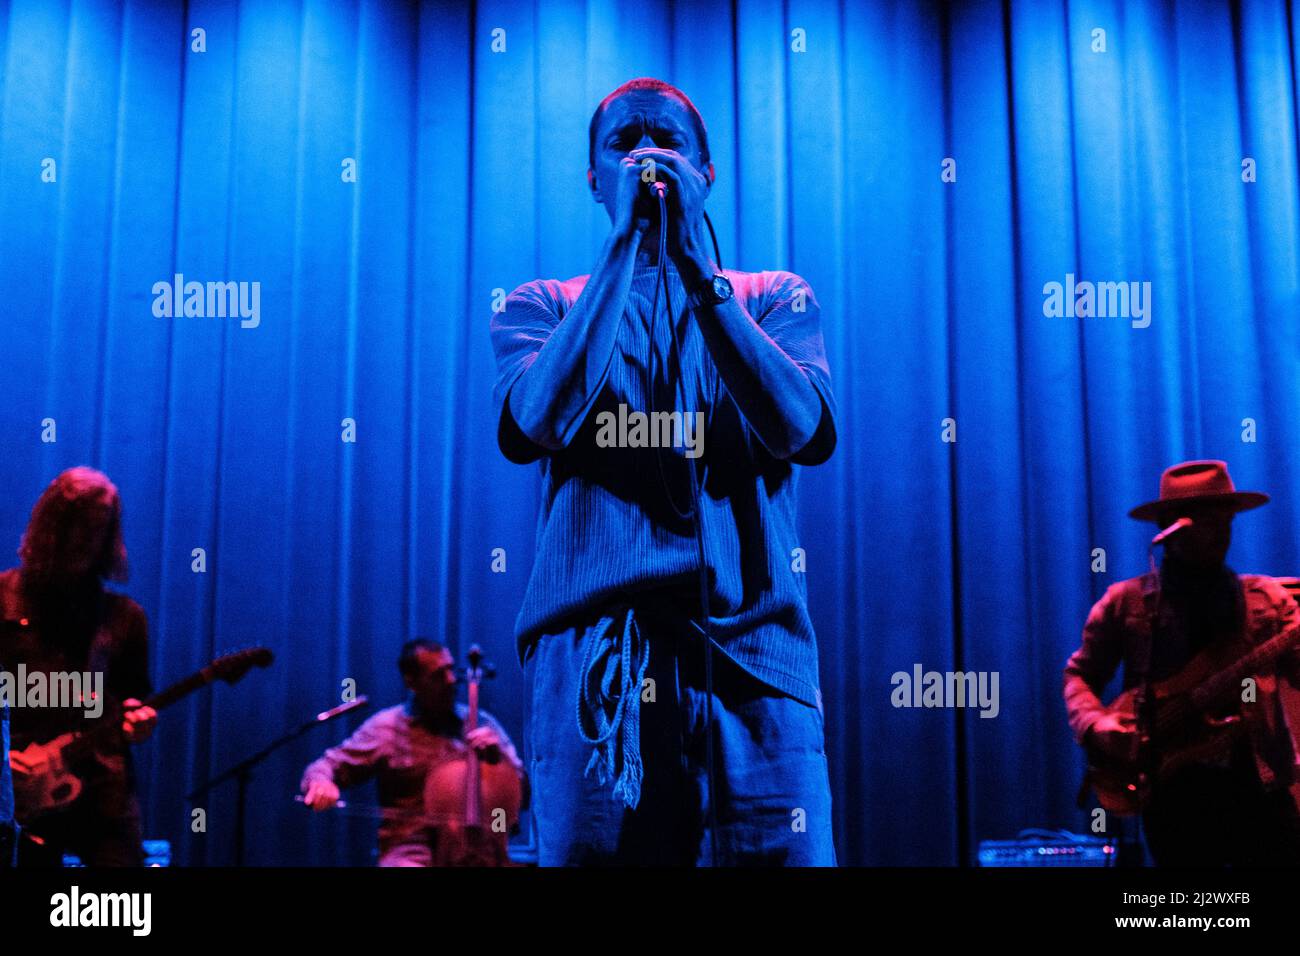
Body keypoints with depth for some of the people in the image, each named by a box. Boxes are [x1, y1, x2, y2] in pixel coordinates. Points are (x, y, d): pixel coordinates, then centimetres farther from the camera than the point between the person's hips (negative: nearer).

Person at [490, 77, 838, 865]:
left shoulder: (776, 298, 14)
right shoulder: (542, 306, 13)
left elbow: (806, 432, -6)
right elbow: (534, 428, -9)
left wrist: (695, 265, -9)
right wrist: (624, 249, -8)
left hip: (751, 651, 1)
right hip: (591, 662, 0)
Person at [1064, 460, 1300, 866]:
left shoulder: (1267, 597, 10)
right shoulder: (1126, 602, 5)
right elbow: (1079, 675, 7)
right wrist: (1096, 725, -11)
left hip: (1257, 779, 2)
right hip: (1173, 787, -1)